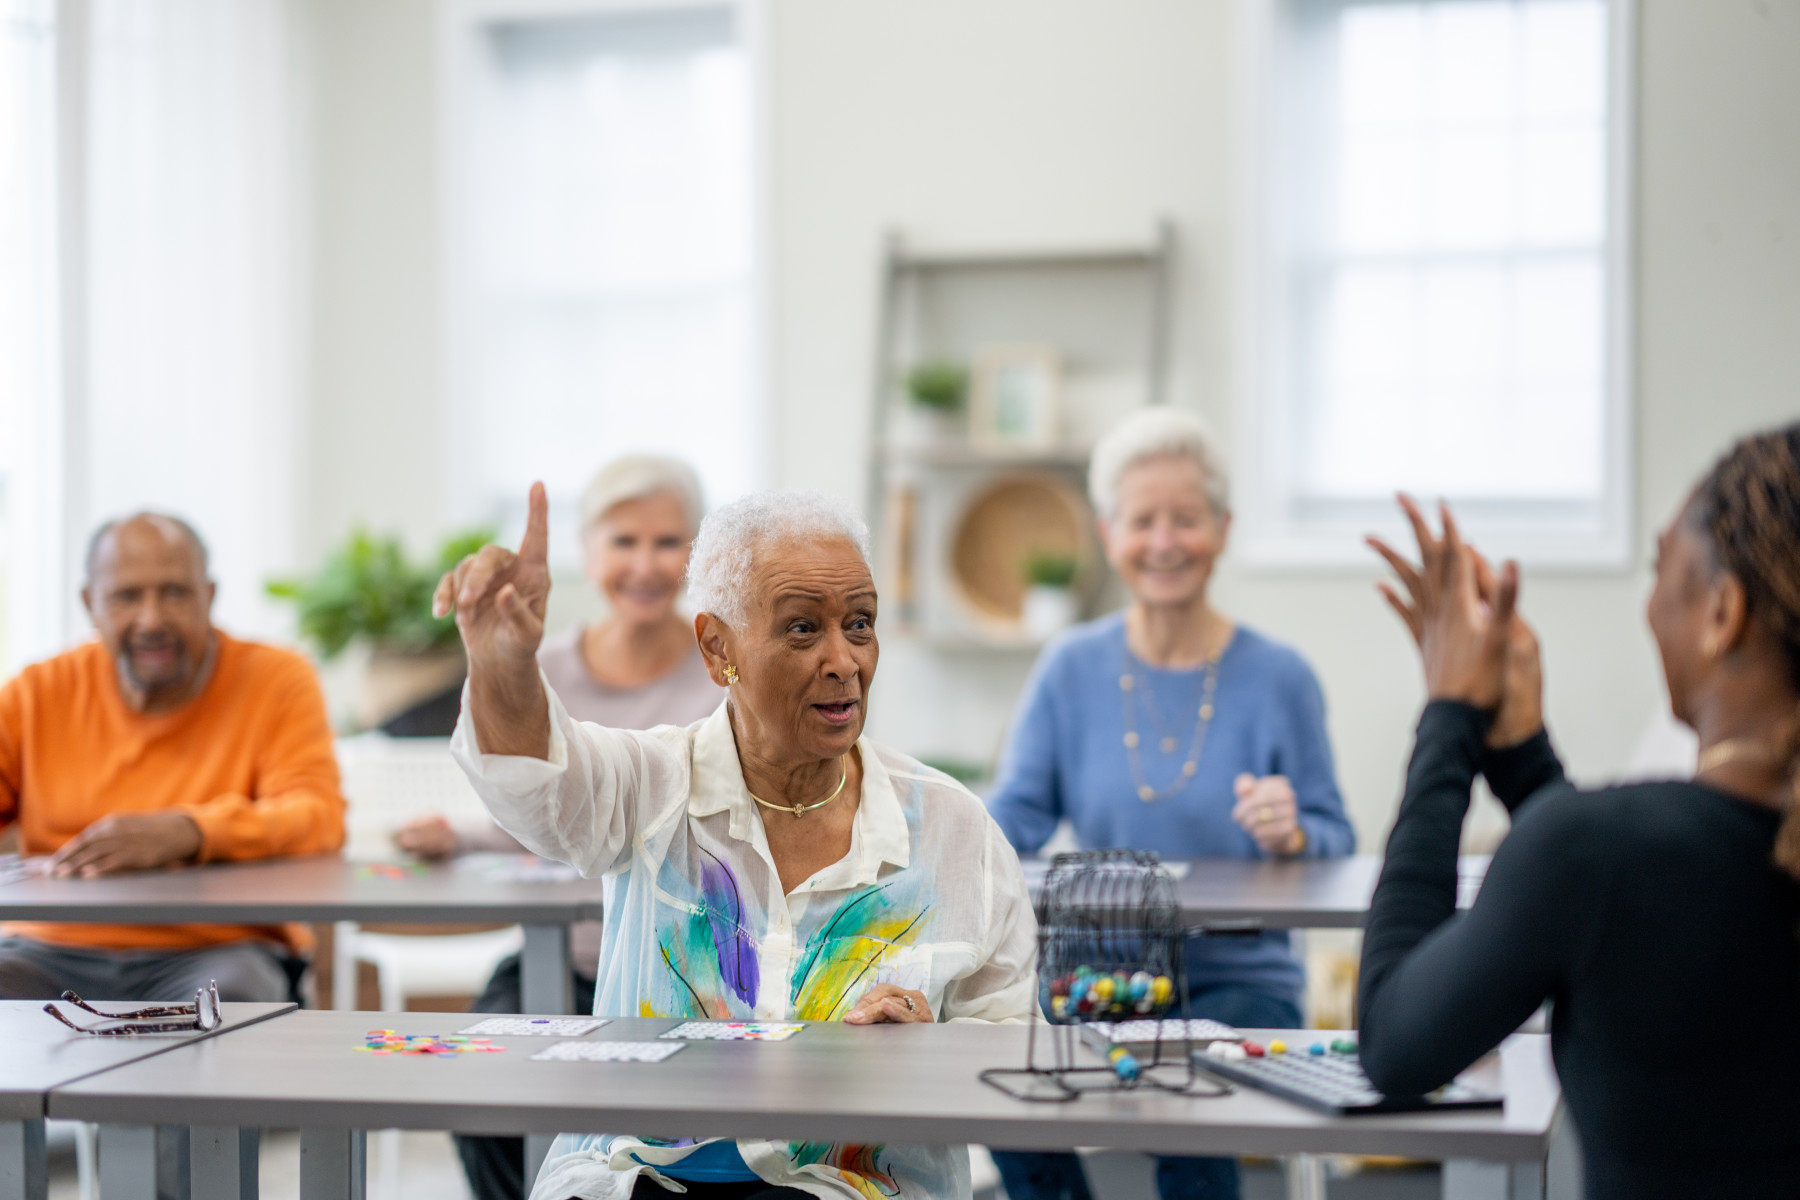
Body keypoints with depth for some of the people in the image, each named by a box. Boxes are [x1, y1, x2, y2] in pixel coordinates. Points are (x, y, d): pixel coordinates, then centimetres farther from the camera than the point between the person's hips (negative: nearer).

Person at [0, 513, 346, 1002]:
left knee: (226, 997, -35)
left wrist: (185, 832, -27)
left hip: (218, 949, -2)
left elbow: (318, 816, -9)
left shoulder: (278, 681, 4)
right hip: (53, 951, 3)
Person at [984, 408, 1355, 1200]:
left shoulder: (1278, 678, 0)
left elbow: (1336, 841, 1)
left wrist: (1292, 836, -22)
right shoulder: (1072, 669, 7)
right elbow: (1014, 817, 1)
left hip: (1239, 981, -2)